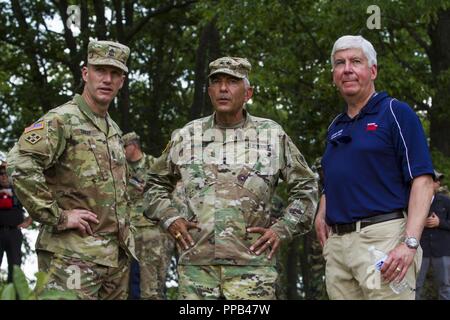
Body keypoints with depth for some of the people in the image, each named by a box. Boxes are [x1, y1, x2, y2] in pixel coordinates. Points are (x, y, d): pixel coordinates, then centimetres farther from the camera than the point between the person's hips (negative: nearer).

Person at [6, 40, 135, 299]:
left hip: (117, 255, 8)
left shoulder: (115, 130, 18)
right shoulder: (61, 120, -9)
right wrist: (57, 216, -21)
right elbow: (20, 165, -24)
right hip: (74, 255, -8)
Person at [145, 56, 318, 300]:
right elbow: (157, 184, 23)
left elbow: (305, 186, 13)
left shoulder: (273, 135, 7)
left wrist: (282, 230, 3)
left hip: (251, 267, -1)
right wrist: (169, 219, 7)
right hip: (196, 266, 2)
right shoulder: (185, 137, 11)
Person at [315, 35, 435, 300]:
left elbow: (423, 181, -9)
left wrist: (410, 243, -19)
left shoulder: (396, 113, 0)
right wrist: (322, 214, 12)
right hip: (337, 243, 7)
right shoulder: (335, 128, 21)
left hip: (383, 237, -7)